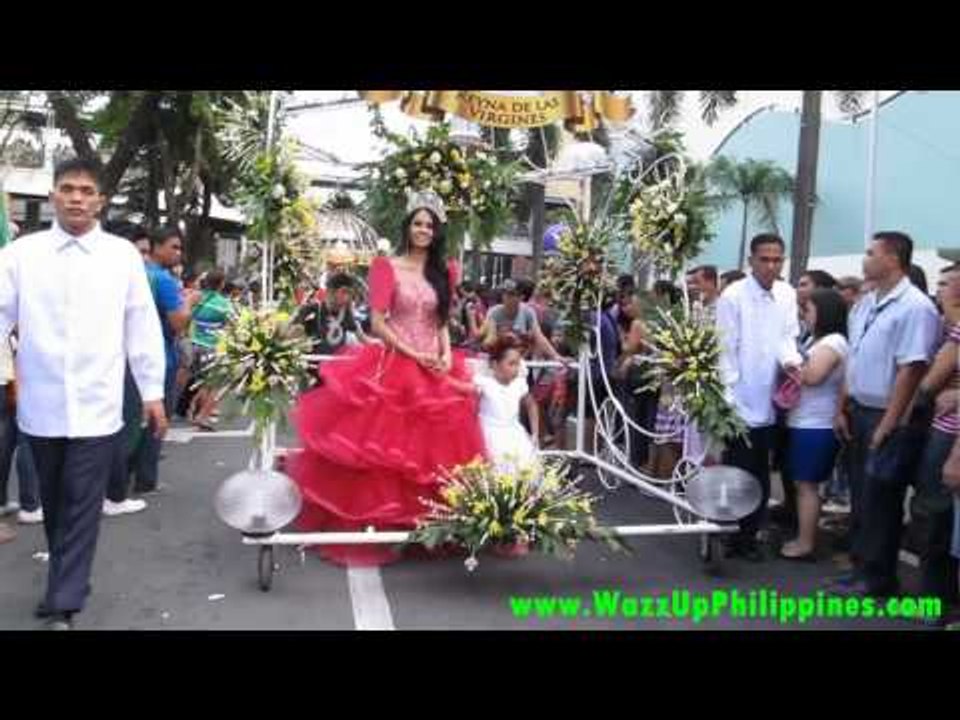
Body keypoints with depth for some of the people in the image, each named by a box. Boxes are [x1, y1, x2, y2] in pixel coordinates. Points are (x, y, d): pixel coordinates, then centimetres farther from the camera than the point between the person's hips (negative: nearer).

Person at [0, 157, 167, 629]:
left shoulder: (123, 255, 0)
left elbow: (142, 326, 3)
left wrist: (153, 393, 4)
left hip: (96, 405, -2)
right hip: (41, 405, 2)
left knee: (82, 507, 0)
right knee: (53, 502, 16)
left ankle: (63, 607, 8)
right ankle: (65, 584, 36)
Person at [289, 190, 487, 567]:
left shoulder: (443, 274, 12)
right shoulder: (386, 266, -1)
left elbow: (443, 322, 14)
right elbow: (377, 322, -7)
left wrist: (446, 355, -5)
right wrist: (413, 354, -14)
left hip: (435, 371, 5)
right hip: (392, 366, -4)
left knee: (431, 448, 6)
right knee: (381, 448, -3)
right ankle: (368, 525, 7)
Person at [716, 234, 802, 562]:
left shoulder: (787, 294, 6)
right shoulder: (733, 296, -9)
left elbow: (787, 336, 6)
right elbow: (726, 350, -11)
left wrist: (790, 360, -16)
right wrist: (729, 399, -14)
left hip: (769, 403, 5)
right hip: (740, 404, -5)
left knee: (760, 476, 13)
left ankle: (748, 535, 26)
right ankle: (723, 536, 14)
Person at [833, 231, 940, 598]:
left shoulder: (915, 307, -17)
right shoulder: (864, 304, 9)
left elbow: (911, 370, -20)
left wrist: (888, 426, -19)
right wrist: (842, 409, 13)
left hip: (888, 418, -8)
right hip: (859, 411, 8)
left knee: (879, 499, 3)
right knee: (860, 494, 16)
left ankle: (877, 575, 18)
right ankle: (861, 564, 29)